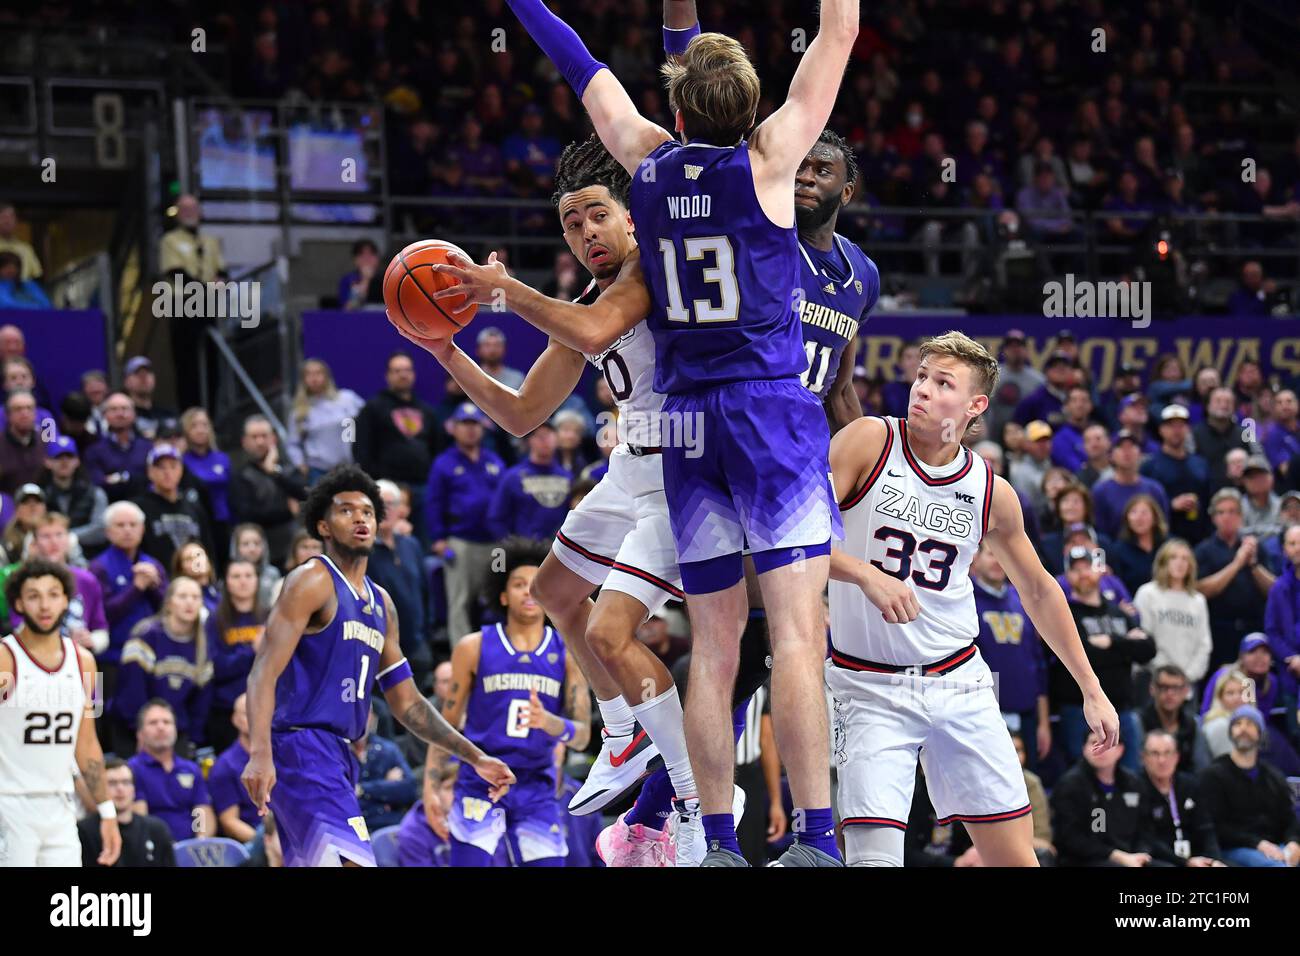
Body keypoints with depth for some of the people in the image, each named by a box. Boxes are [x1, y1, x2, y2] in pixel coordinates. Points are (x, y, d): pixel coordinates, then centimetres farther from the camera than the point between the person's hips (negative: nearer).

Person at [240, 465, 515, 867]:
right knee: (351, 861, -24)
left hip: (337, 757, 9)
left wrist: (475, 757, 19)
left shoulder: (381, 604, 20)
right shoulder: (312, 581, -5)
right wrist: (259, 754, -29)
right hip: (301, 747, -9)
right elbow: (264, 672, -15)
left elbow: (407, 703, 25)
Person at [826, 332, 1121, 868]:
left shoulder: (992, 494, 2)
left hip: (959, 683, 3)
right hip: (870, 687, -3)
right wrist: (865, 574, -30)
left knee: (1016, 859, 3)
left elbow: (1038, 591, 17)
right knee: (873, 857, -19)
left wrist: (1091, 689, 17)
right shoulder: (870, 442, -8)